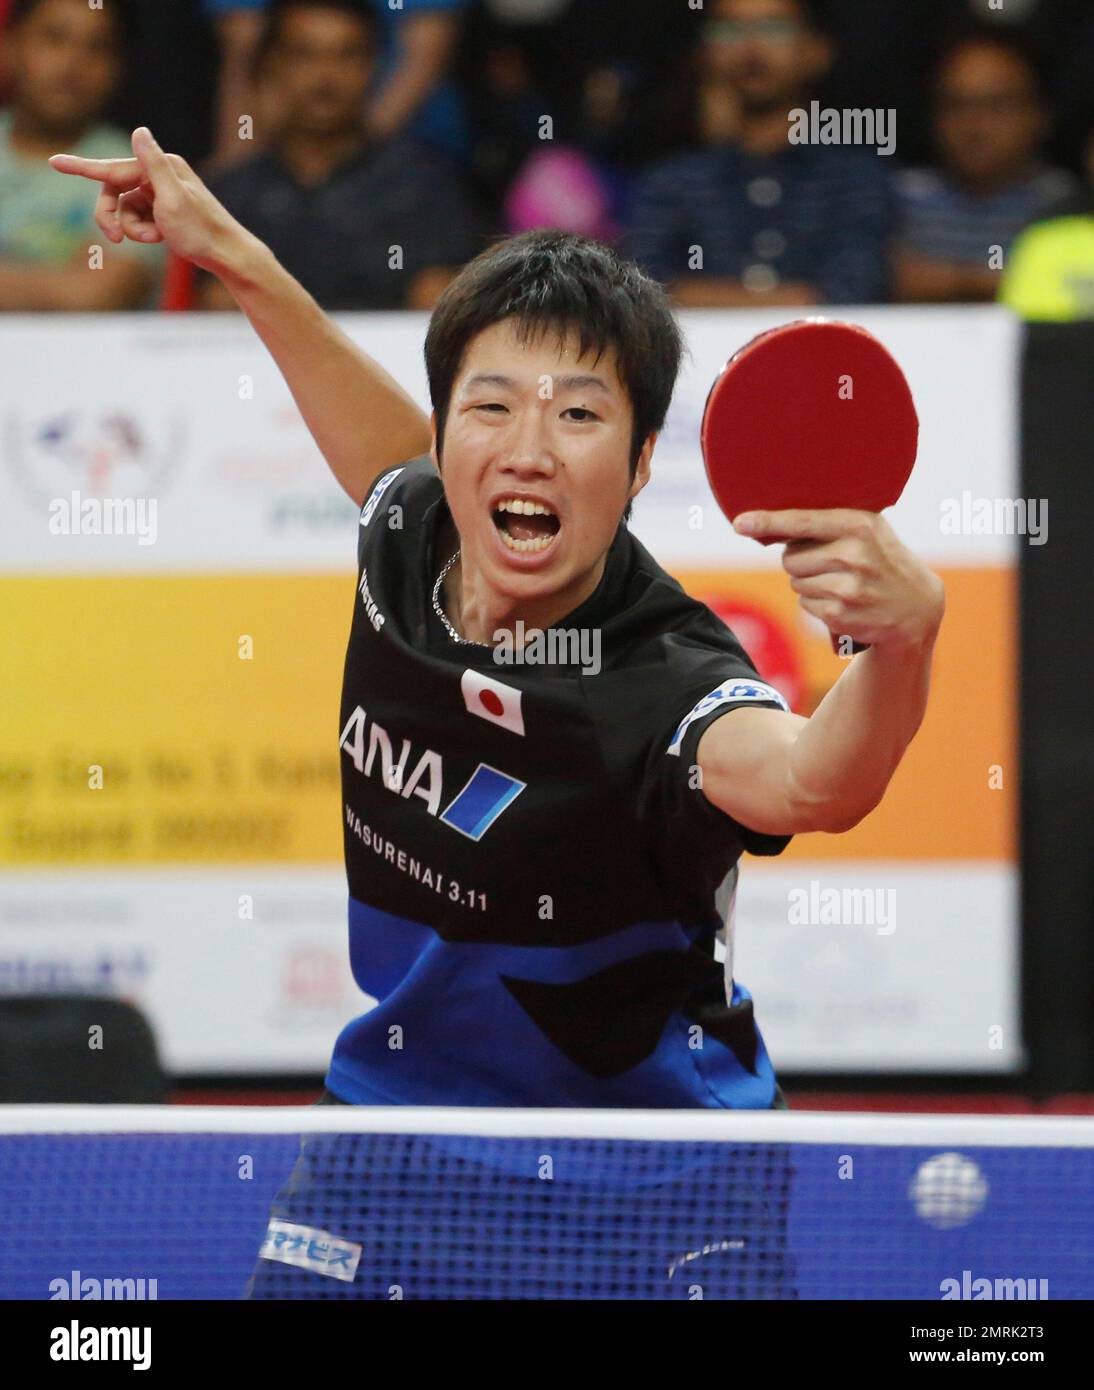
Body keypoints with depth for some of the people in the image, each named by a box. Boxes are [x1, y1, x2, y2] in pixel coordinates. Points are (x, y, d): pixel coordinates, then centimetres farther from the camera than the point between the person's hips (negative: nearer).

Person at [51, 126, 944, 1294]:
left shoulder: (658, 686, -32)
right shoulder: (408, 541, -12)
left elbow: (811, 781, -55)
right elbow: (400, 453, 14)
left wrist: (901, 638, -74)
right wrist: (234, 256, 12)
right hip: (397, 1099, 5)